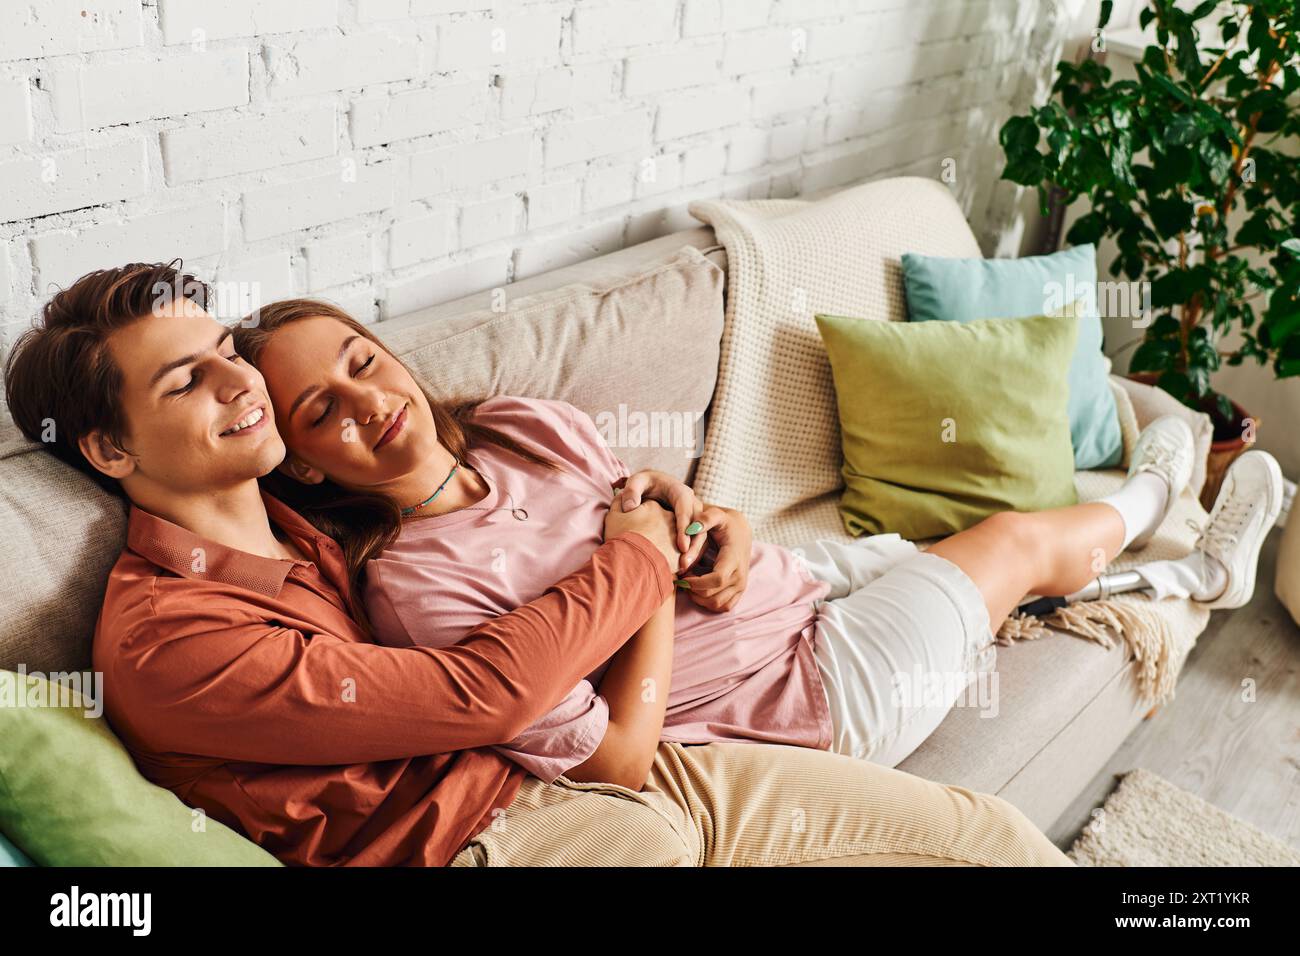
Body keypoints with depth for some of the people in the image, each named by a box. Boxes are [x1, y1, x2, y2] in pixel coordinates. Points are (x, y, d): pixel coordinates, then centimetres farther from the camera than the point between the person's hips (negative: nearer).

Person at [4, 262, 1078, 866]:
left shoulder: (300, 520, 11)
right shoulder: (162, 641, -14)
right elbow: (478, 692, -19)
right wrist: (644, 550, -6)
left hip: (602, 765, 8)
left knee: (991, 833, 1)